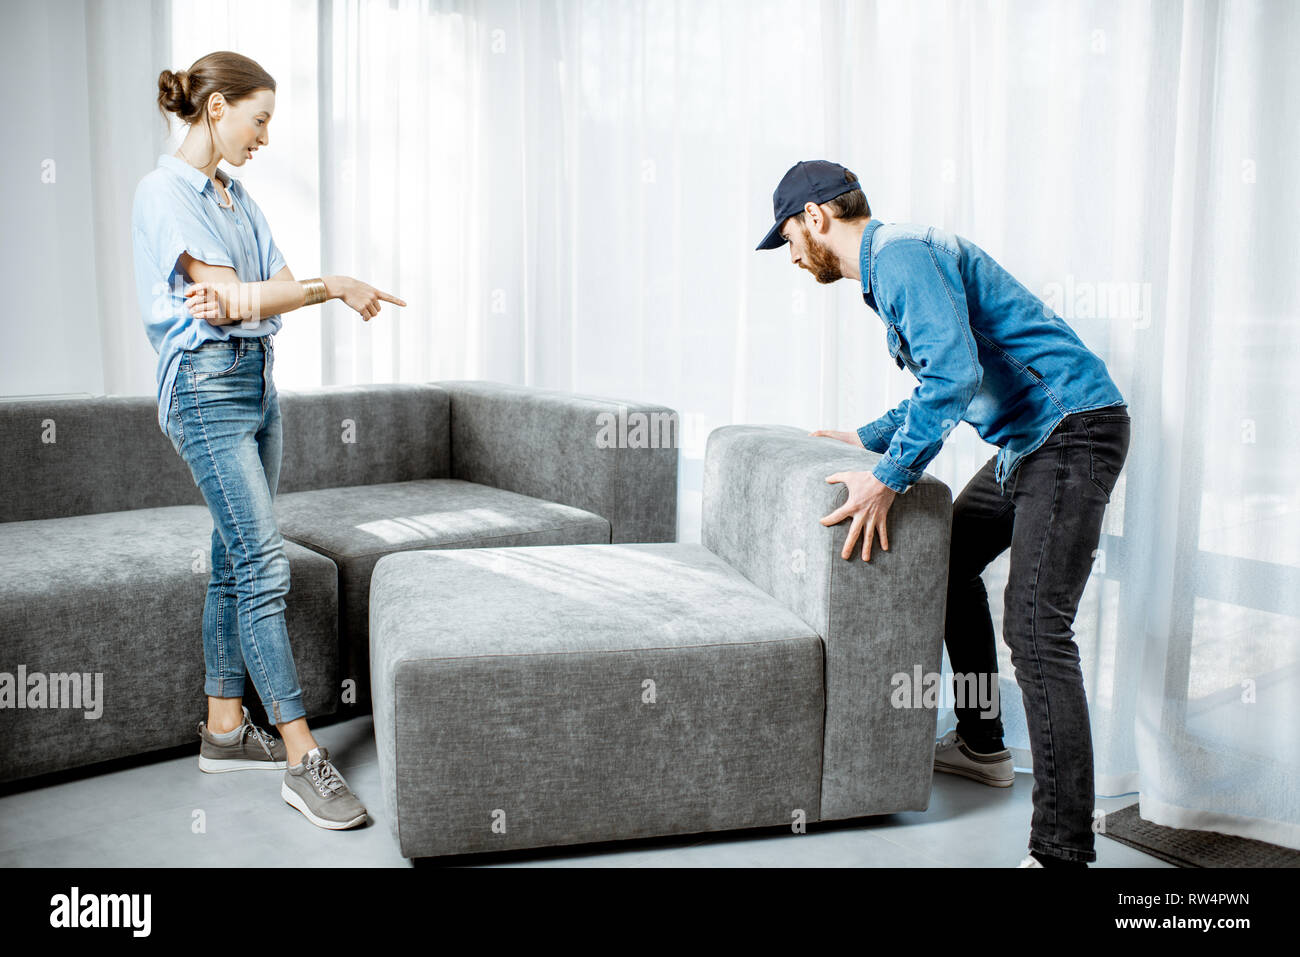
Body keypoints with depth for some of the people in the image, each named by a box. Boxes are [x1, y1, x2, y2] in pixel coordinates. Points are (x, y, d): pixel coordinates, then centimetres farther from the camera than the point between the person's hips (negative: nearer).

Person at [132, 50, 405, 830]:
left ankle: (224, 729, 20)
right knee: (264, 564, -13)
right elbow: (234, 298, -15)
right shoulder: (164, 191, -8)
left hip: (257, 381, 8)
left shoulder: (238, 197, 16)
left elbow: (280, 289, 6)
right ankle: (303, 760, -10)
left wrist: (235, 296, -16)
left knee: (236, 561, 10)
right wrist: (336, 285, -10)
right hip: (207, 385, -8)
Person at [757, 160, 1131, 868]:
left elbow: (954, 374, -29)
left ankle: (1062, 850, -18)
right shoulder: (890, 264, 19)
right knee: (948, 559, 22)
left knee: (1035, 629, -19)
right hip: (1029, 439, 11)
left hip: (1072, 430, -11)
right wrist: (869, 438, 31)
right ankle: (980, 745, 34)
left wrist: (890, 478, -25)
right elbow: (944, 382, 31)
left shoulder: (901, 252, -14)